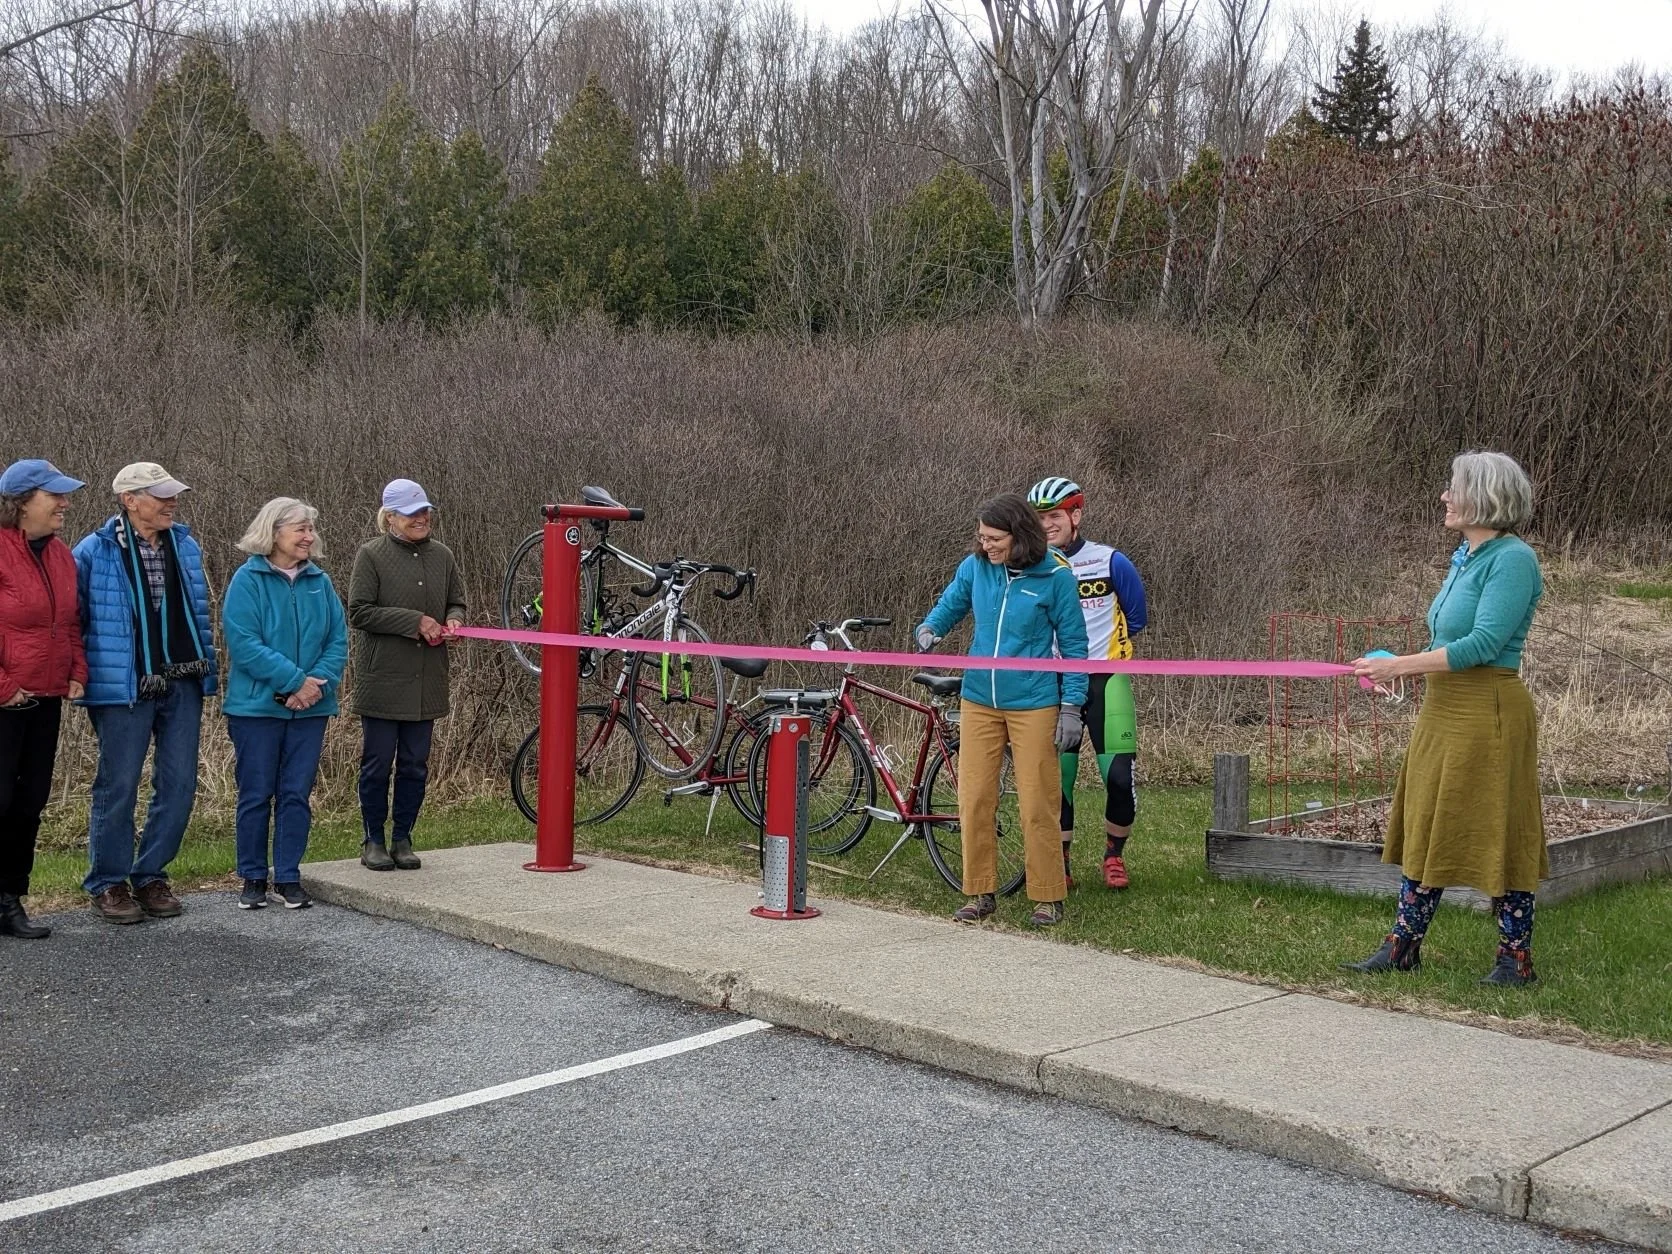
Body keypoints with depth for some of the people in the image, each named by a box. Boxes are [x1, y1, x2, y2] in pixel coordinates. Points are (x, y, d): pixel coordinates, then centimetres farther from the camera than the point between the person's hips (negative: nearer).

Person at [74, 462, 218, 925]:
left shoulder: (186, 546, 9)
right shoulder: (94, 552, -7)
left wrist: (205, 674, 15)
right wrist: (80, 675, -3)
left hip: (182, 685, 5)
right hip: (125, 688, -5)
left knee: (179, 785, 7)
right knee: (118, 786, 1)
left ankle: (151, 876, 20)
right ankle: (108, 883, 14)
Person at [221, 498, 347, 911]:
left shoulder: (320, 582, 6)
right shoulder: (248, 579, -7)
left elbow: (338, 640, 4)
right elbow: (244, 643, -15)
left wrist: (318, 683, -13)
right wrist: (296, 680, -18)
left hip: (310, 708, 4)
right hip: (257, 706, -4)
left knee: (296, 795, 7)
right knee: (256, 795, 4)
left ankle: (288, 878, 16)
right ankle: (253, 878, 16)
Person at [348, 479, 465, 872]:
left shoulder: (441, 555, 9)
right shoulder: (371, 555, -5)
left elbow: (457, 601, 19)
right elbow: (359, 611, -11)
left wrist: (453, 621, -5)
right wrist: (415, 622, -16)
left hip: (426, 683, 4)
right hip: (382, 680, -4)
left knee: (415, 765, 9)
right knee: (378, 762, 3)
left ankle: (403, 839, 21)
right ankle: (373, 840, 16)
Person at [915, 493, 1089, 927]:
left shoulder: (1055, 576, -9)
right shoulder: (975, 567, 0)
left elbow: (1073, 644, -3)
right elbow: (950, 605, 16)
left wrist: (1071, 707, -8)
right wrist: (929, 629, -6)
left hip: (1033, 705, -4)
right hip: (979, 701, 4)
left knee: (1037, 806, 0)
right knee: (973, 800, 4)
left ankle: (1048, 898, 12)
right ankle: (980, 893, 17)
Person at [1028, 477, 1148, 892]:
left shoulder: (1111, 562, -3)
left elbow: (1137, 617, 10)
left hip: (1106, 681, -1)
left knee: (1119, 776, -7)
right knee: (1056, 780, -1)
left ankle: (1114, 854, 16)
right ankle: (1059, 864, 14)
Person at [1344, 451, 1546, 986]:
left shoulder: (1512, 559, -15)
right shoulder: (1465, 556, 13)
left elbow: (1482, 644, -22)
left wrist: (1400, 666, -19)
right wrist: (1398, 666, 6)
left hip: (1488, 713, -9)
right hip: (1443, 711, 9)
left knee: (1499, 836, 0)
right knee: (1426, 830, 12)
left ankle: (1517, 958, 12)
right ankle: (1403, 946, 19)